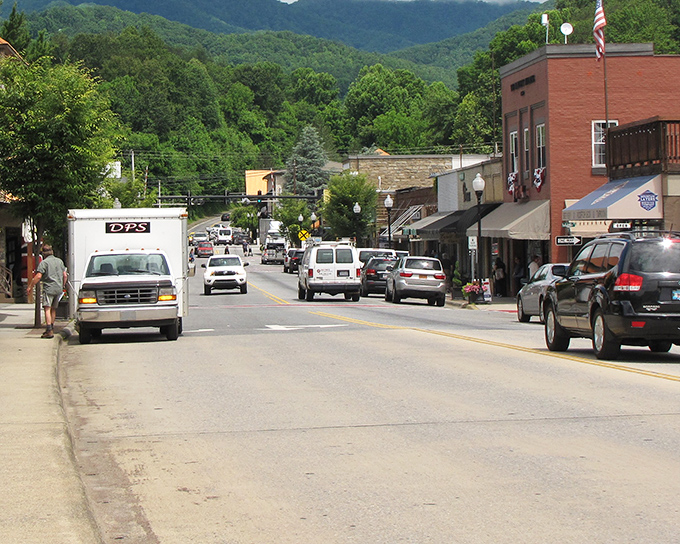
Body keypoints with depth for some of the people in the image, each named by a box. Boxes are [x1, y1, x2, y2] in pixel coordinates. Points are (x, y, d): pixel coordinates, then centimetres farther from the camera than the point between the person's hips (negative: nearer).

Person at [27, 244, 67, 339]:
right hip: (59, 289, 7)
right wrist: (63, 286, 28)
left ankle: (49, 331, -23)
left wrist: (30, 286, -6)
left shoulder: (44, 262, -5)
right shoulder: (60, 261, 14)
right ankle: (51, 328, 24)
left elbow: (38, 276, -13)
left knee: (47, 309, -11)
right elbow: (65, 275, 15)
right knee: (54, 309, 17)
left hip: (49, 288, -7)